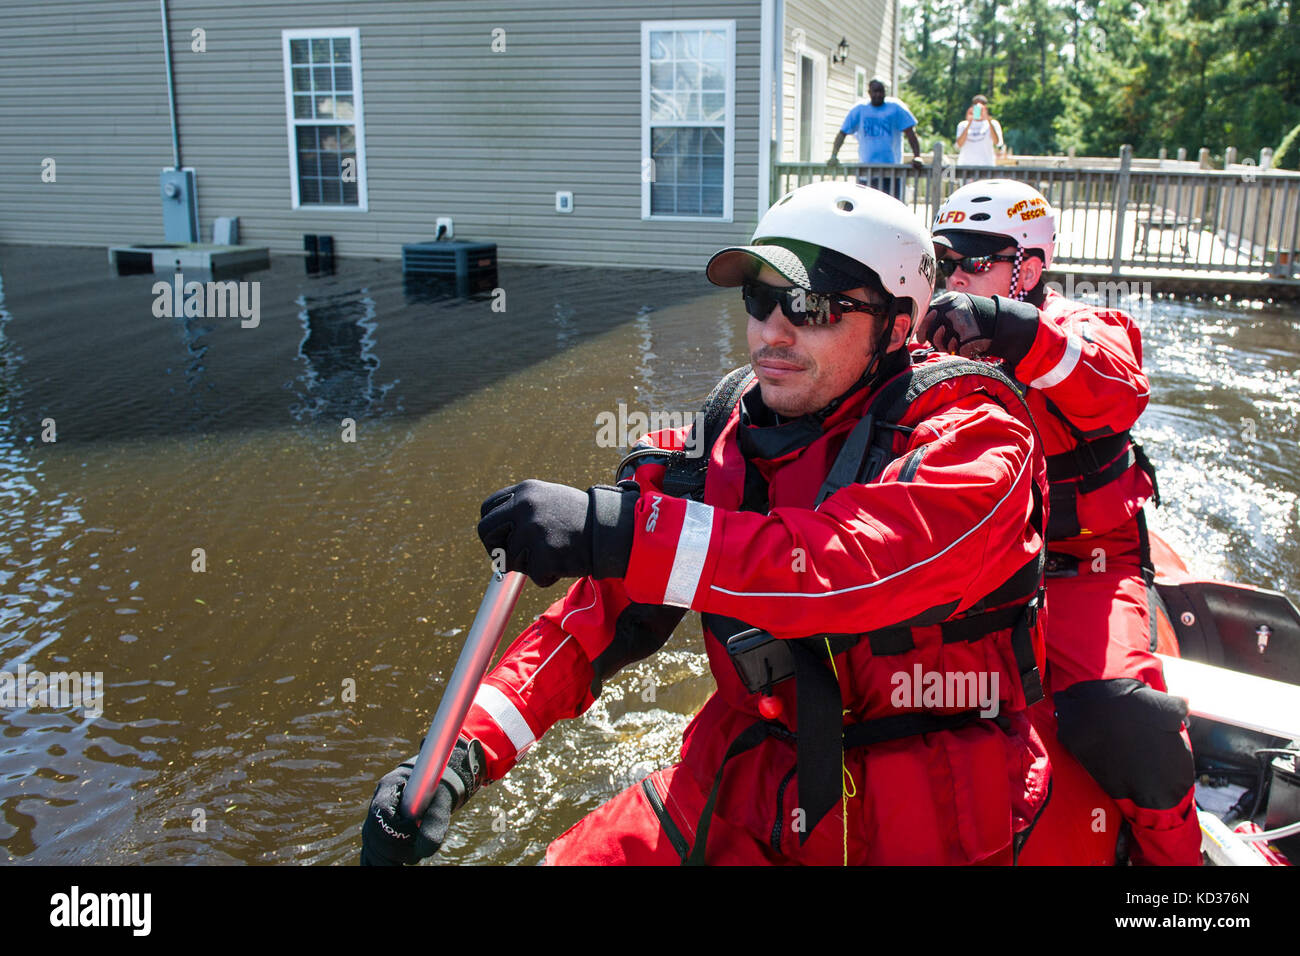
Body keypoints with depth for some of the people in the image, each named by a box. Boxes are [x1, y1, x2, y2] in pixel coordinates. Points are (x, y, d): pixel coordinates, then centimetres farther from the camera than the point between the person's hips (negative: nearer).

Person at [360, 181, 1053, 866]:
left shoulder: (970, 435, -15)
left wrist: (615, 530, -42)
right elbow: (599, 614, -2)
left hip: (931, 820, -2)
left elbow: (857, 562, -34)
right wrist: (465, 749, -13)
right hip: (750, 789, 3)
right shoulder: (723, 442, 0)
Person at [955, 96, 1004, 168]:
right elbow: (959, 144, -2)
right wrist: (969, 123, -6)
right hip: (965, 164, 1)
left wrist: (989, 120, -12)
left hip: (986, 165, -1)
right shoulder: (963, 124, 12)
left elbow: (997, 142, -9)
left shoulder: (993, 124, 8)